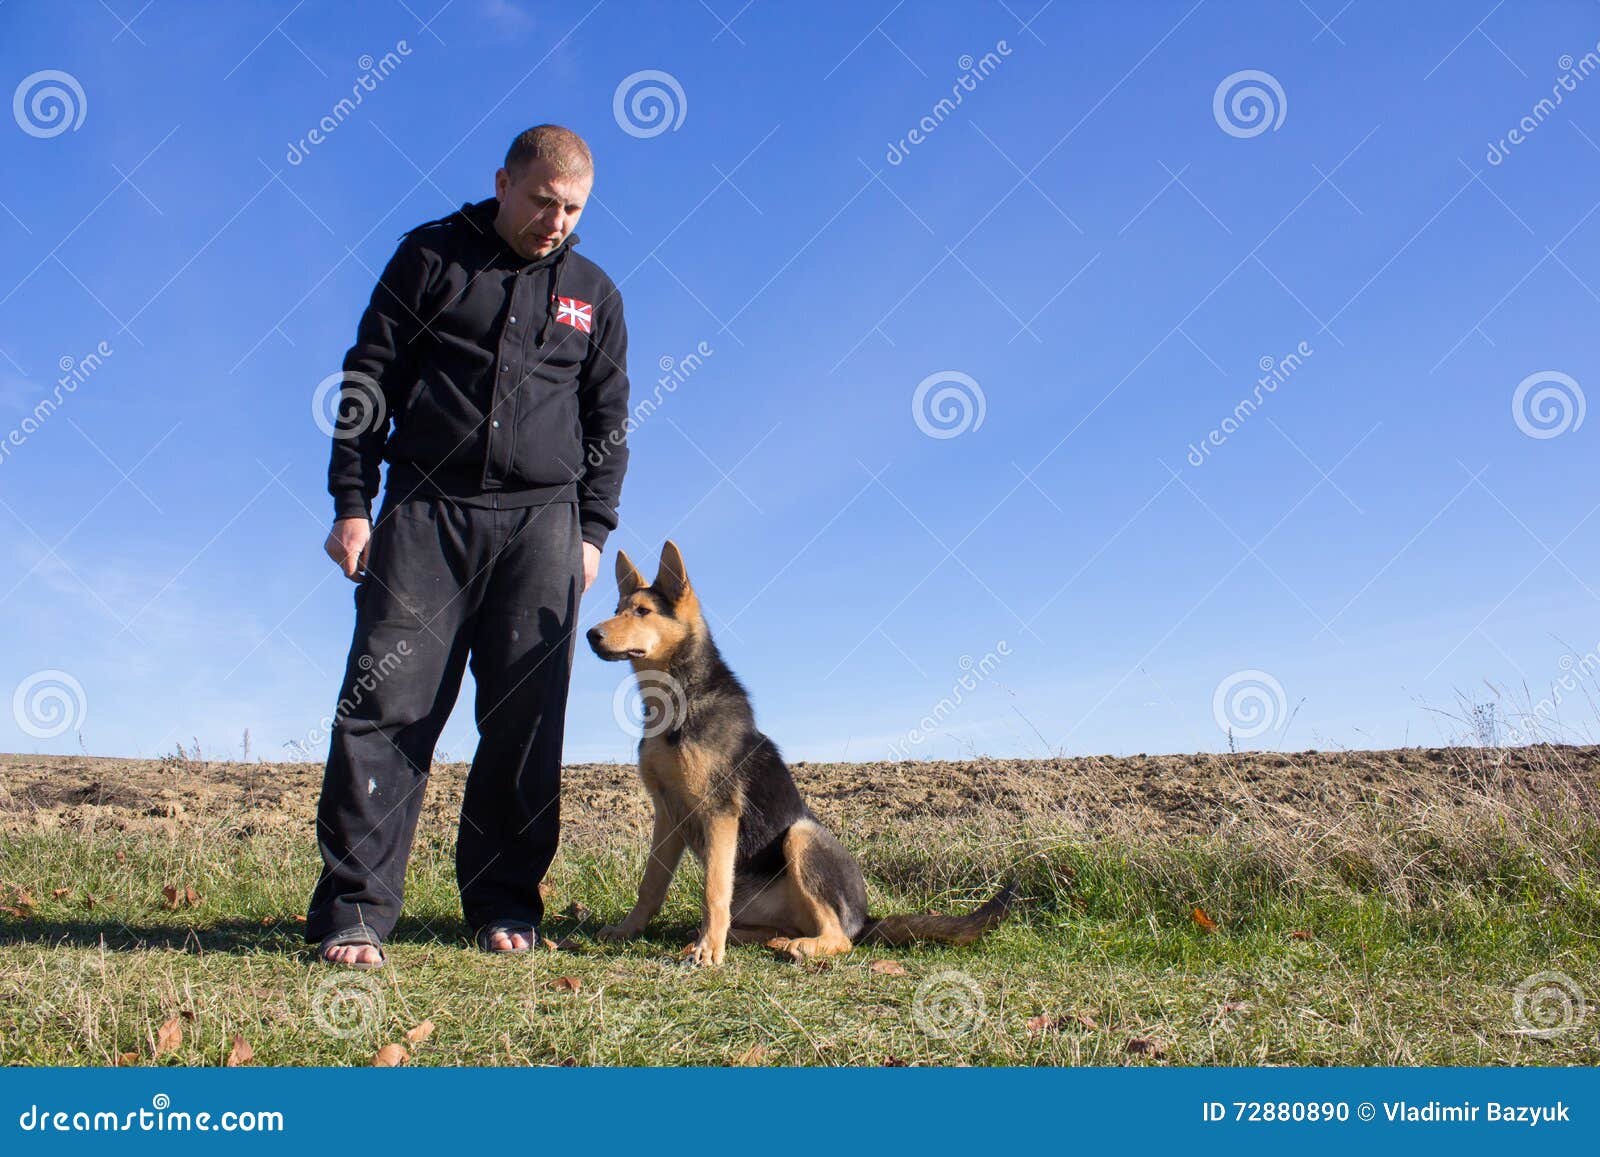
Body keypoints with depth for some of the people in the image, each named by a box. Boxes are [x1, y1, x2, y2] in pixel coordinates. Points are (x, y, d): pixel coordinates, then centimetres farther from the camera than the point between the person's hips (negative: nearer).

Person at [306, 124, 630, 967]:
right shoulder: (431, 257, 8)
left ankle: (504, 904, 12)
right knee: (386, 702, -8)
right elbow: (368, 378, 6)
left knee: (527, 717, 1)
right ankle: (353, 910, -3)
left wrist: (593, 529, 10)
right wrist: (352, 503, -1)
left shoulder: (593, 295, 16)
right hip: (426, 513, -2)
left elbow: (607, 421, 20)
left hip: (542, 524, 2)